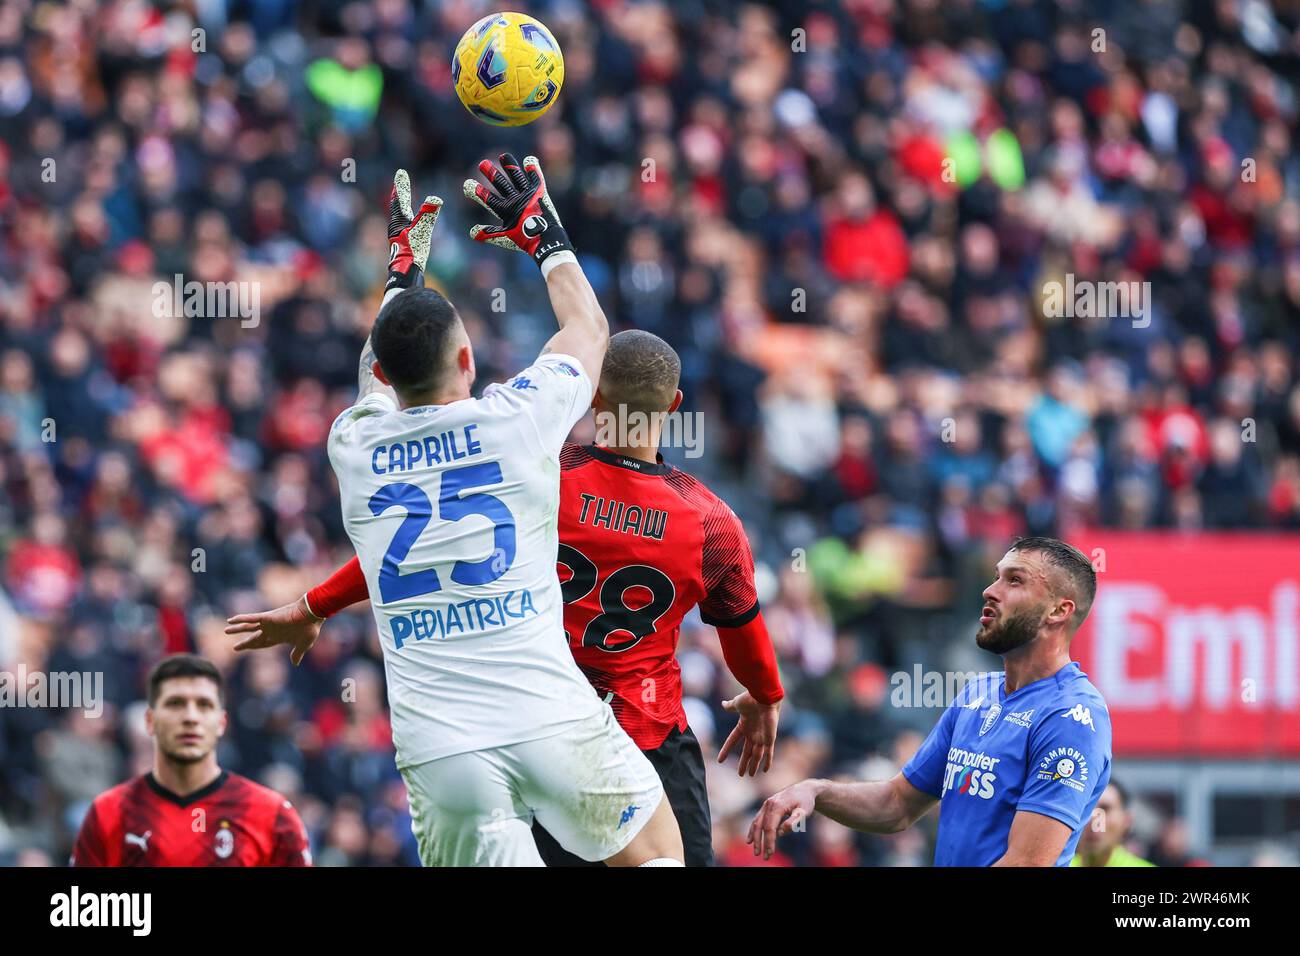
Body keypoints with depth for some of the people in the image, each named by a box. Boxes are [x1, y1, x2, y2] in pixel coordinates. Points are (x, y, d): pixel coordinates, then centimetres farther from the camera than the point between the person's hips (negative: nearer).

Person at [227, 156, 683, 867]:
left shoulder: (353, 447, 9)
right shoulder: (515, 419, 1)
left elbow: (381, 370, 35)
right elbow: (588, 328, 24)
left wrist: (405, 264, 49)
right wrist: (545, 236, 38)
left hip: (438, 749, 2)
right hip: (552, 721, -2)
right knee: (657, 853, 17)